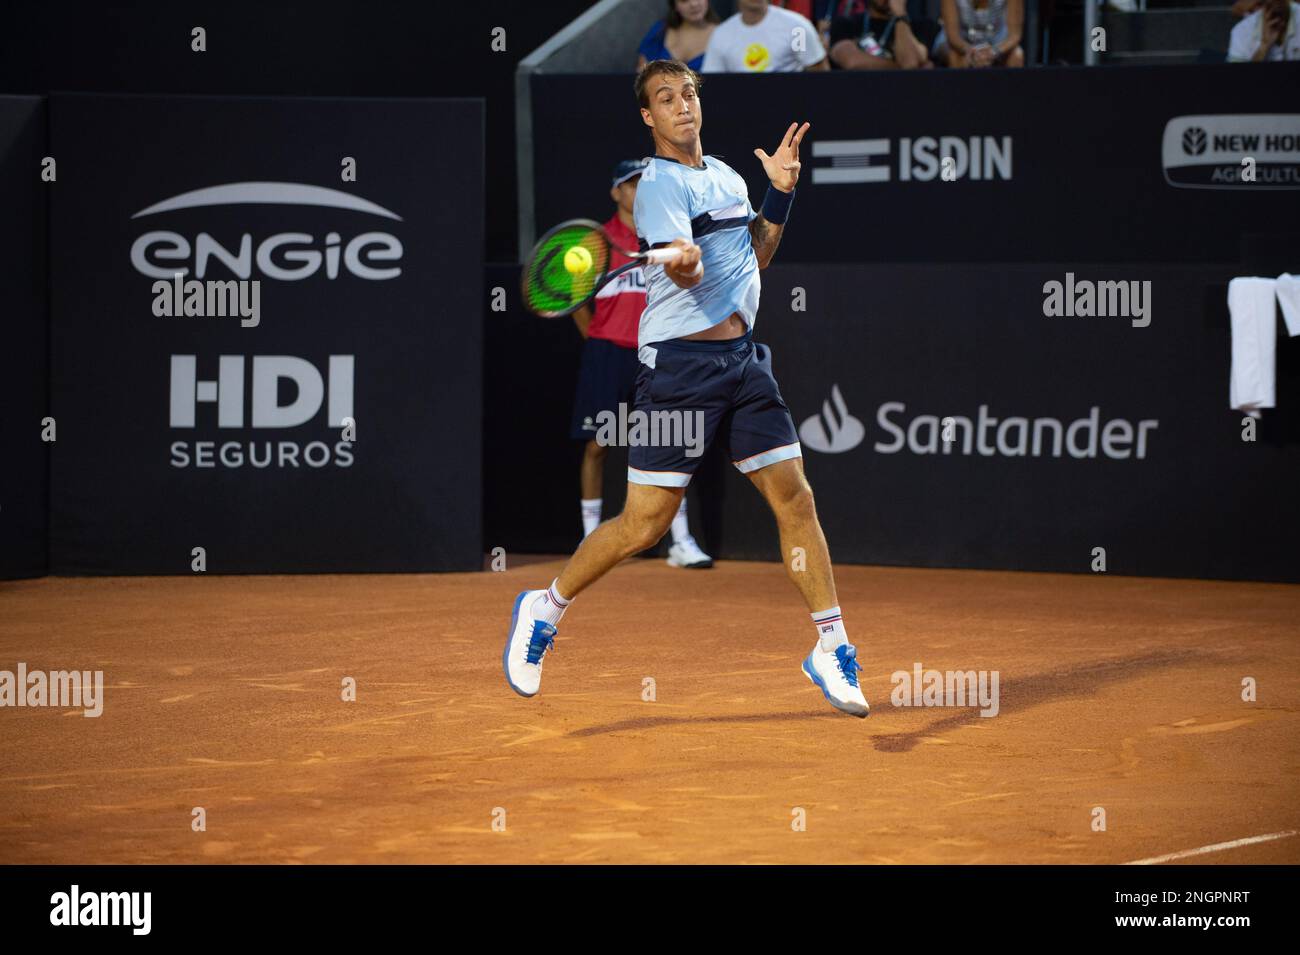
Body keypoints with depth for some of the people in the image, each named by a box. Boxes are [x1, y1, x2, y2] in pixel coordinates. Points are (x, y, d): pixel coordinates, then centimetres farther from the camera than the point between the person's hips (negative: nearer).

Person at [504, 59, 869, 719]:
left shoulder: (727, 175, 15)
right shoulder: (658, 183, -9)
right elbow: (686, 272, -23)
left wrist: (780, 192, 15)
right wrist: (681, 259, -46)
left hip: (743, 359, 7)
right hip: (680, 363, -7)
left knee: (795, 499, -1)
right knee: (644, 525, -4)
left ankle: (831, 651, 7)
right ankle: (544, 609, 17)